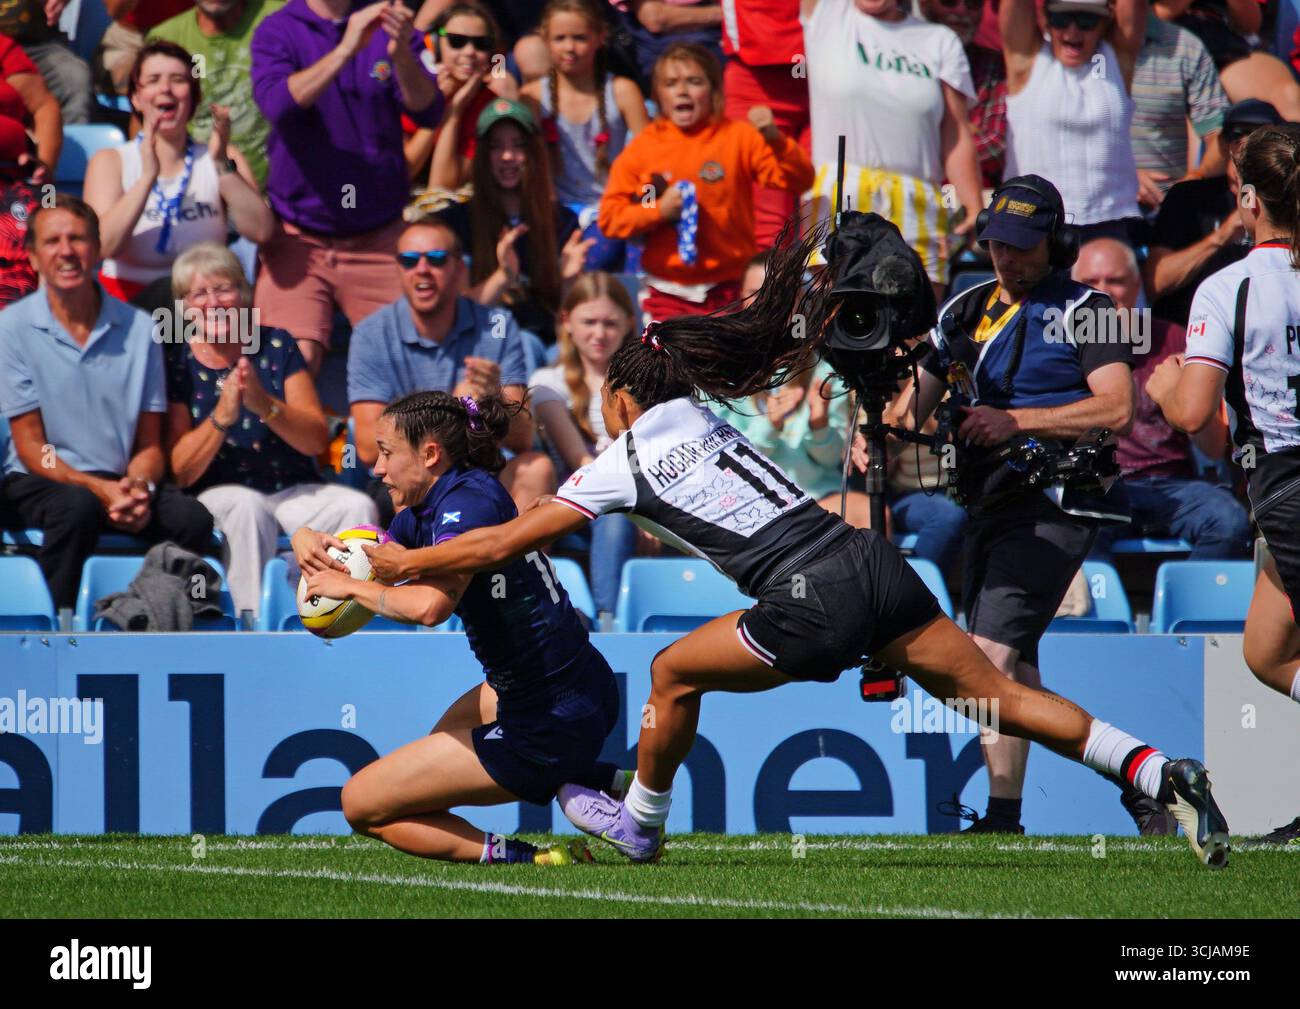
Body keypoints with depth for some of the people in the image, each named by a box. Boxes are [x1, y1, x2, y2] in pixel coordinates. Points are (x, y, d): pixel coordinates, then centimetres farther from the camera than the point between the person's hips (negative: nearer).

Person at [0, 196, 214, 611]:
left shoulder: (138, 329, 6)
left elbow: (149, 444, 7)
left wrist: (137, 488, -16)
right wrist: (99, 489, -19)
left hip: (120, 481, 3)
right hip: (43, 480, -3)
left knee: (192, 518, -26)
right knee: (79, 507, -37)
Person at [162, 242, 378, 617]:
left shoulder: (276, 346, 8)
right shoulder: (175, 362, 1)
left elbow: (317, 441, -1)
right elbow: (180, 473, -6)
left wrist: (266, 405, -19)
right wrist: (222, 416, -22)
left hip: (293, 489, 3)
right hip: (216, 494, -3)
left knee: (358, 507, -26)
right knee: (247, 505, -37)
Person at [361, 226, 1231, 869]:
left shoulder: (625, 467, 5)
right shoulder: (702, 417, 22)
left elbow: (500, 545, 9)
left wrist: (407, 563, 24)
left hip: (815, 606, -7)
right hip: (873, 562, 7)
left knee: (674, 674, 15)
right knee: (995, 693, 2)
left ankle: (642, 825, 32)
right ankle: (1161, 772, -11)